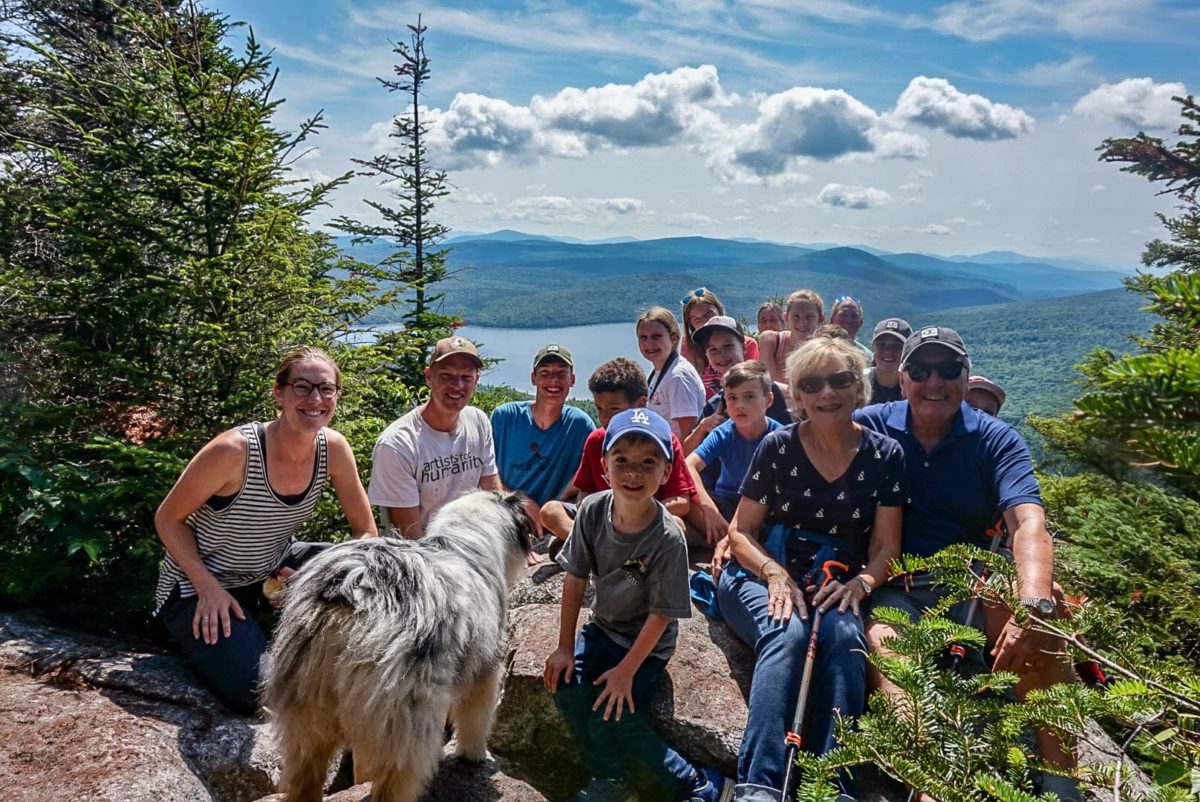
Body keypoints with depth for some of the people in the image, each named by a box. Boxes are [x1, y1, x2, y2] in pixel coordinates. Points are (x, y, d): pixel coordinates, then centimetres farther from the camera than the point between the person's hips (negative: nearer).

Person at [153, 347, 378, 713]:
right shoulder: (234, 450, -29)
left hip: (274, 568, 5)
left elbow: (366, 531, -7)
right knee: (250, 691, -20)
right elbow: (168, 518, -14)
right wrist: (209, 587, -22)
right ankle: (197, 633, 10)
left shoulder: (333, 448, -15)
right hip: (199, 582, -4)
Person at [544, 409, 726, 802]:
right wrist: (565, 648, -6)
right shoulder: (592, 510, -16)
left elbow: (662, 613, -19)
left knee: (611, 716, -14)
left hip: (647, 641, -5)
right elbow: (575, 578, -7)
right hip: (603, 625, 5)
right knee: (566, 685, -14)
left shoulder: (668, 538, -27)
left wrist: (626, 671, -17)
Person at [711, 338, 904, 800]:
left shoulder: (884, 455, 2)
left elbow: (886, 546, 4)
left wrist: (861, 583, -18)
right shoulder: (778, 447, -2)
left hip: (835, 588, 2)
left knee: (844, 634, -33)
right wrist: (776, 574, -18)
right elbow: (741, 532, 1)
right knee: (788, 633, -34)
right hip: (763, 577, -1)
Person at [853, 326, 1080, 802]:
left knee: (1037, 610, -29)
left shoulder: (997, 441, 1)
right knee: (883, 644, -33)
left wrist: (1034, 604, -35)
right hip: (892, 589, -1)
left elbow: (1027, 522, -15)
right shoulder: (867, 427, 1)